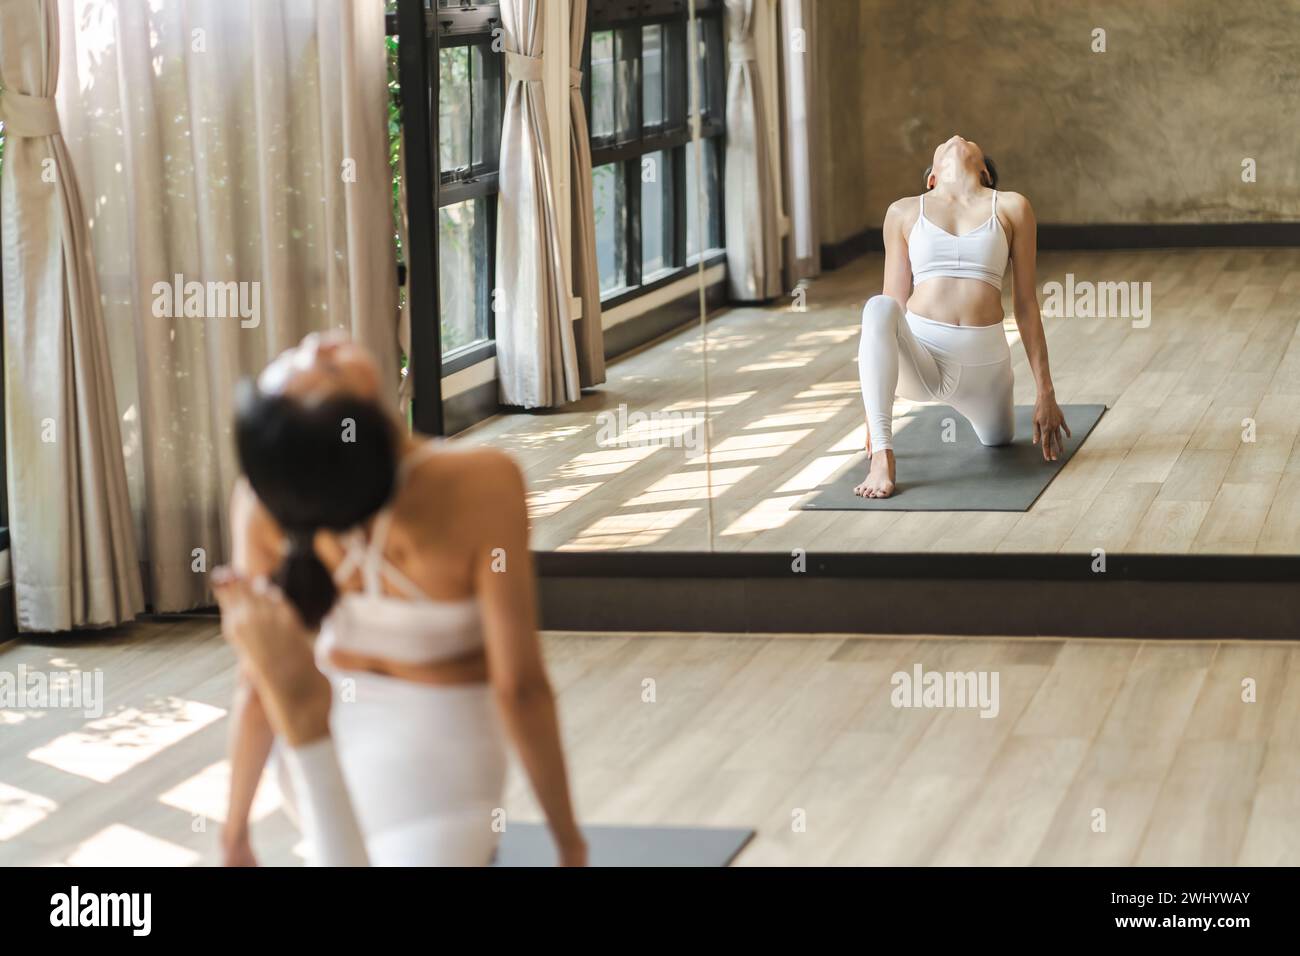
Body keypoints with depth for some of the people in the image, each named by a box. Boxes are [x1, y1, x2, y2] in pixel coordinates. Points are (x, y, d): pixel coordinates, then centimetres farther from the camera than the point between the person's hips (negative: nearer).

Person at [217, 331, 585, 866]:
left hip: (313, 740, 5)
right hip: (432, 758, -5)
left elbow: (255, 688, -12)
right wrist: (567, 834, -11)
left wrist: (237, 822, 2)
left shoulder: (261, 500, -22)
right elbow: (519, 686, -24)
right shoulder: (482, 484, -32)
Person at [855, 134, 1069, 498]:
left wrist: (1045, 393, 6)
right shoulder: (904, 212, 7)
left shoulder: (1011, 208, 5)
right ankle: (882, 458, -34)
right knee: (878, 307, -35)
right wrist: (877, 397, 10)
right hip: (920, 357, -2)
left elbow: (1026, 304, 6)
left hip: (984, 361, 2)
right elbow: (892, 304, 9)